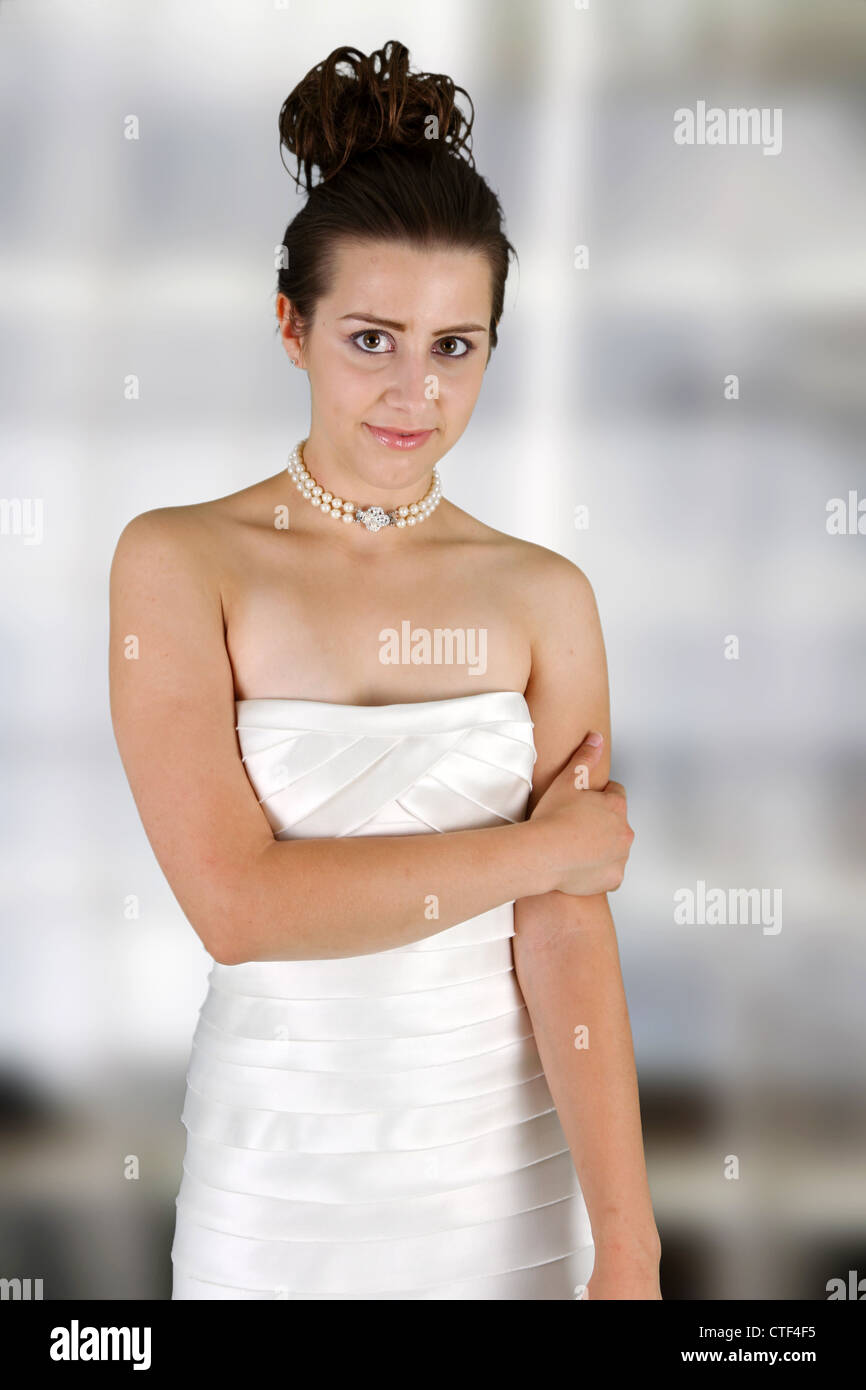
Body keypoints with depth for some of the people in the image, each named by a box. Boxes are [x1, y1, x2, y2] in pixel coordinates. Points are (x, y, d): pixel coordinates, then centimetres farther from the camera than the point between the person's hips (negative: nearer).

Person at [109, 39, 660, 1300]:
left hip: (517, 1168, 2)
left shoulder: (544, 599, -4)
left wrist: (629, 1252, -19)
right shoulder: (180, 562, -9)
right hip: (282, 1166, -1)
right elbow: (239, 904, -18)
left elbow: (569, 936, -11)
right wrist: (542, 845, -12)